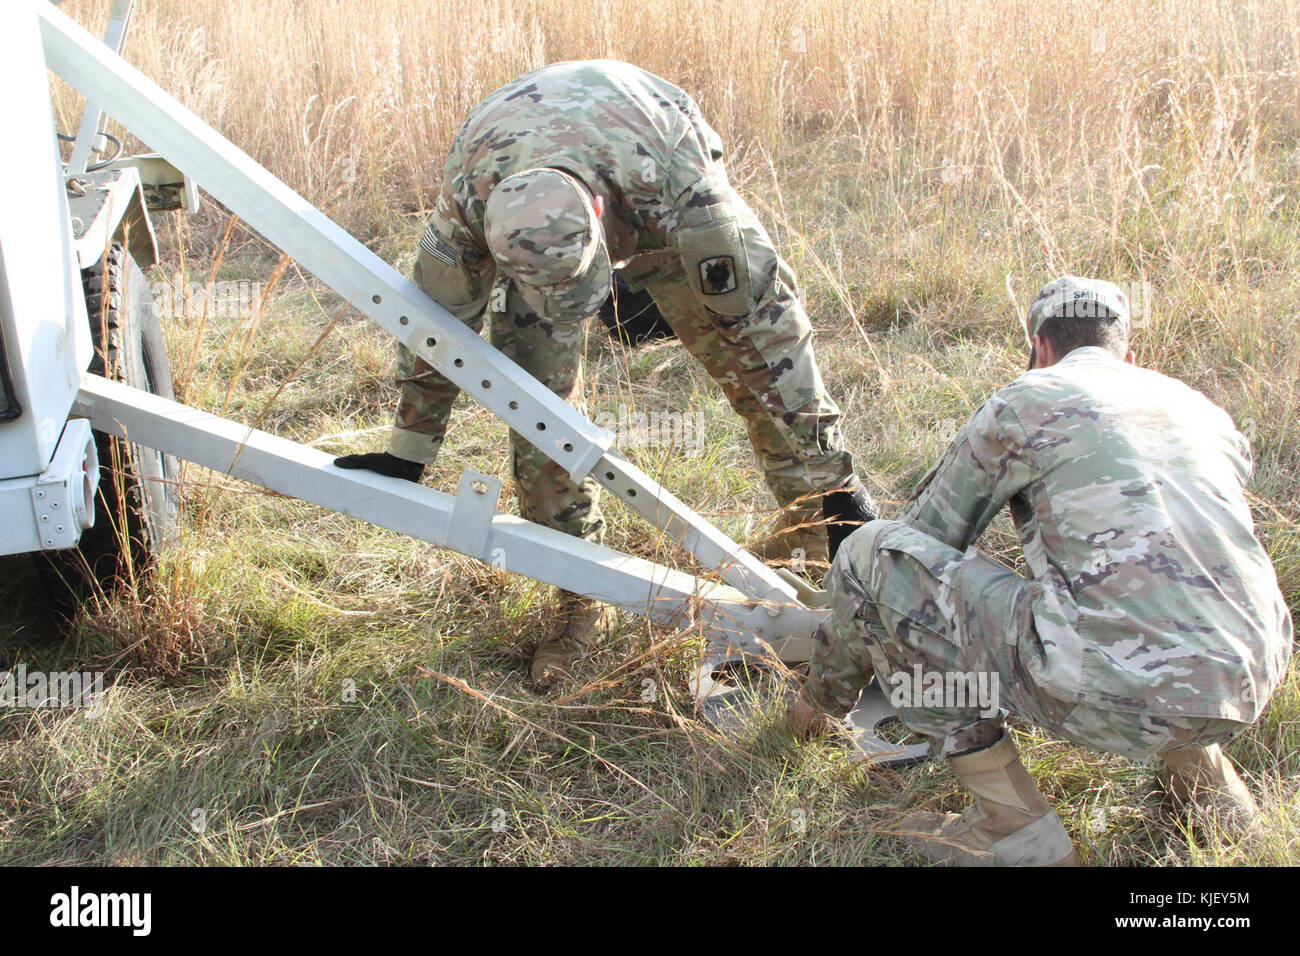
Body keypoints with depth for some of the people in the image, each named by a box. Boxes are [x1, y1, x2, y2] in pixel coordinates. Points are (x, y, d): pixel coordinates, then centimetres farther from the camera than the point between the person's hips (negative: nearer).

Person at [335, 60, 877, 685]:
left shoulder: (676, 175, -45)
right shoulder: (469, 193, -38)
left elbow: (758, 306, -35)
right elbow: (437, 319, -19)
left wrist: (835, 485, -30)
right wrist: (409, 451, -8)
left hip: (662, 213, -1)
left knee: (762, 336, -13)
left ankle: (816, 515, 8)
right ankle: (581, 596, 5)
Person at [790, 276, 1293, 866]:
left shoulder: (1023, 404, 9)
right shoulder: (1205, 411, 24)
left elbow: (923, 536, 15)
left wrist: (825, 690, 27)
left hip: (1113, 690, -7)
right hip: (1250, 689, 8)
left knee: (868, 555, 3)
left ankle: (1015, 826, 4)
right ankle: (1200, 772, 22)